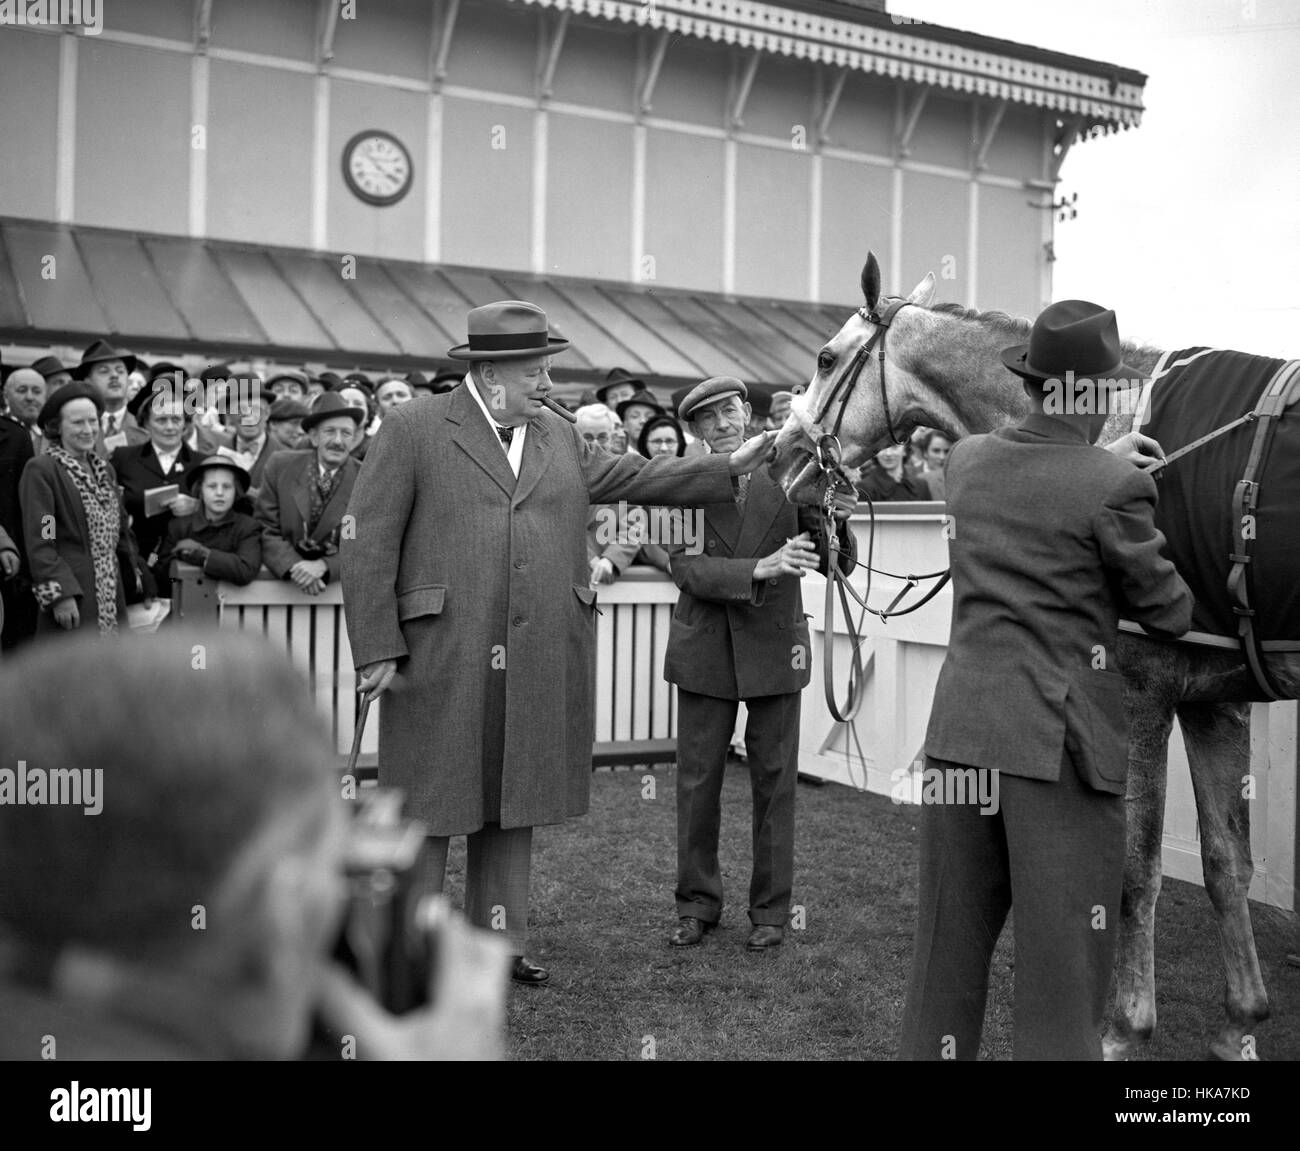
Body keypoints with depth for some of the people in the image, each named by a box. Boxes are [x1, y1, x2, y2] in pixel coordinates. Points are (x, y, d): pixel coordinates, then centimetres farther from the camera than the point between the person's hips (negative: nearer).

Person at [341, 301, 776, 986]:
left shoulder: (560, 438, 15)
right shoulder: (413, 429, -3)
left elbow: (630, 476, 12)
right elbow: (368, 542, -6)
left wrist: (732, 466, 6)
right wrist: (377, 648, -12)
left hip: (541, 666, 5)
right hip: (441, 661, -5)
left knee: (516, 803, 13)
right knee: (428, 807, 4)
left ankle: (500, 941, 28)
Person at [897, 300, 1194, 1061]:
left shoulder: (966, 460, 3)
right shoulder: (1116, 488, -12)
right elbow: (1169, 616, 1)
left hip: (959, 739, 5)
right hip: (1061, 750, -5)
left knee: (946, 960, 18)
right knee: (1062, 984, 8)